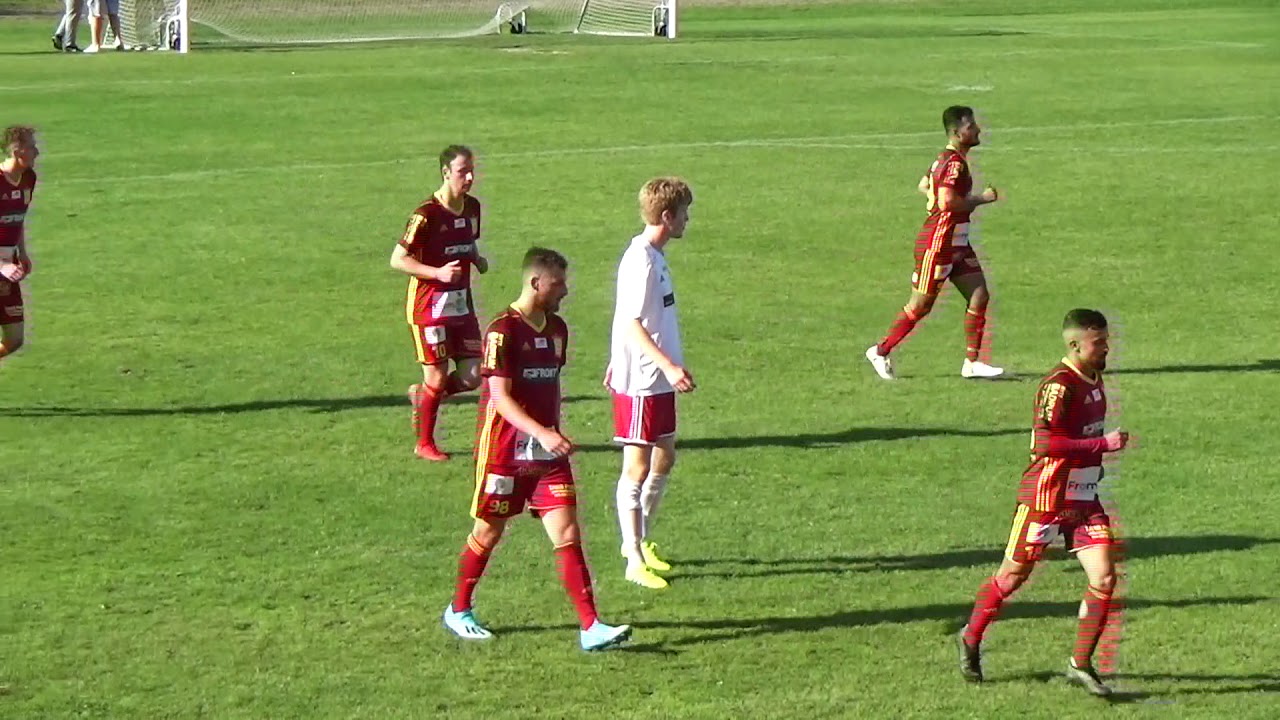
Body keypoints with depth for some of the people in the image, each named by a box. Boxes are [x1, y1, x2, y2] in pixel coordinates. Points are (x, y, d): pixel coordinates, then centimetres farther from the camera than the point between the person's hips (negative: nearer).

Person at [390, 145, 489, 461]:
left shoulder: (472, 207, 6)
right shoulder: (427, 214, -17)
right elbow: (398, 259, -14)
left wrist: (477, 259, 2)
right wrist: (438, 272, -24)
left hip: (461, 302, 7)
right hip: (429, 305, -7)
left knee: (471, 377, 1)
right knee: (437, 376, -2)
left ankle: (420, 395, 29)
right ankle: (425, 444, 16)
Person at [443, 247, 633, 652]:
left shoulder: (556, 329, 9)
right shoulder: (504, 330, -14)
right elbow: (500, 396, -20)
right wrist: (541, 432, -30)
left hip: (547, 452, 6)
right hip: (504, 451, -6)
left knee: (567, 534, -5)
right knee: (488, 532, 8)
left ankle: (591, 628, -10)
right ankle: (458, 611, 29)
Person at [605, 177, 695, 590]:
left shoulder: (654, 256, 10)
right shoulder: (641, 261, -19)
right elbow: (632, 325, -25)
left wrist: (616, 363, 25)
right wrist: (670, 366, -33)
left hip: (659, 380, 10)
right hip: (640, 382, -10)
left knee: (664, 458, 17)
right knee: (637, 468, -3)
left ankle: (640, 540, 30)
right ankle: (634, 560, 3)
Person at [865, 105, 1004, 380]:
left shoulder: (946, 159, 12)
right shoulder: (954, 162, -20)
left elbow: (924, 185, 26)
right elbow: (947, 202, -32)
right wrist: (982, 199, -20)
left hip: (957, 244, 10)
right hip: (938, 244, -10)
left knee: (980, 296, 3)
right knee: (921, 305, 0)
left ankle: (972, 362, 6)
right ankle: (881, 352, 15)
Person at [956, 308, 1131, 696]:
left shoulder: (1094, 381, 9)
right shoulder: (1059, 385, -20)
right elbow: (1045, 442, -30)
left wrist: (1097, 453, 13)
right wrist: (1103, 444, -29)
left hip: (1084, 498, 8)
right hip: (1046, 497, -7)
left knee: (1104, 578, -5)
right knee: (1012, 577, 7)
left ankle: (1080, 664, 6)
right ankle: (971, 639, 30)